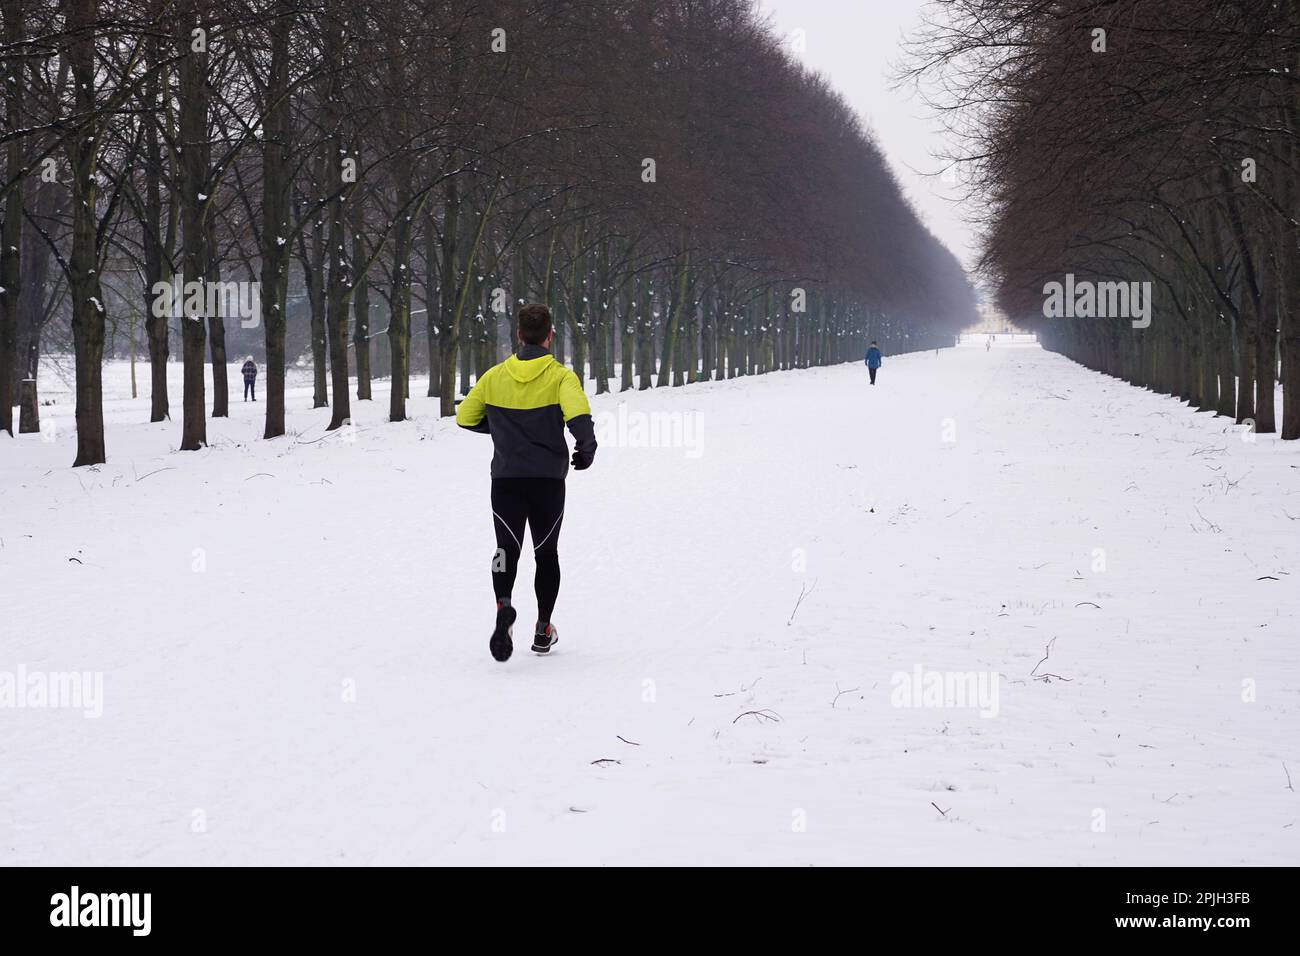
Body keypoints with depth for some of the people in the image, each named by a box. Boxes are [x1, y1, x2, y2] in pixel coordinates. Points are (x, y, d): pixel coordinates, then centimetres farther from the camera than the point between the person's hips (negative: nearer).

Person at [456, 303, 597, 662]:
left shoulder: (494, 376, 4)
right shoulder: (560, 377, -6)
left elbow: (465, 418, 10)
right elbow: (578, 416, -23)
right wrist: (586, 448, -6)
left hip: (505, 479, 1)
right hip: (549, 480, -1)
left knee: (508, 547, -2)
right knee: (546, 552, 15)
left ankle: (504, 605, -33)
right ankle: (543, 630, 22)